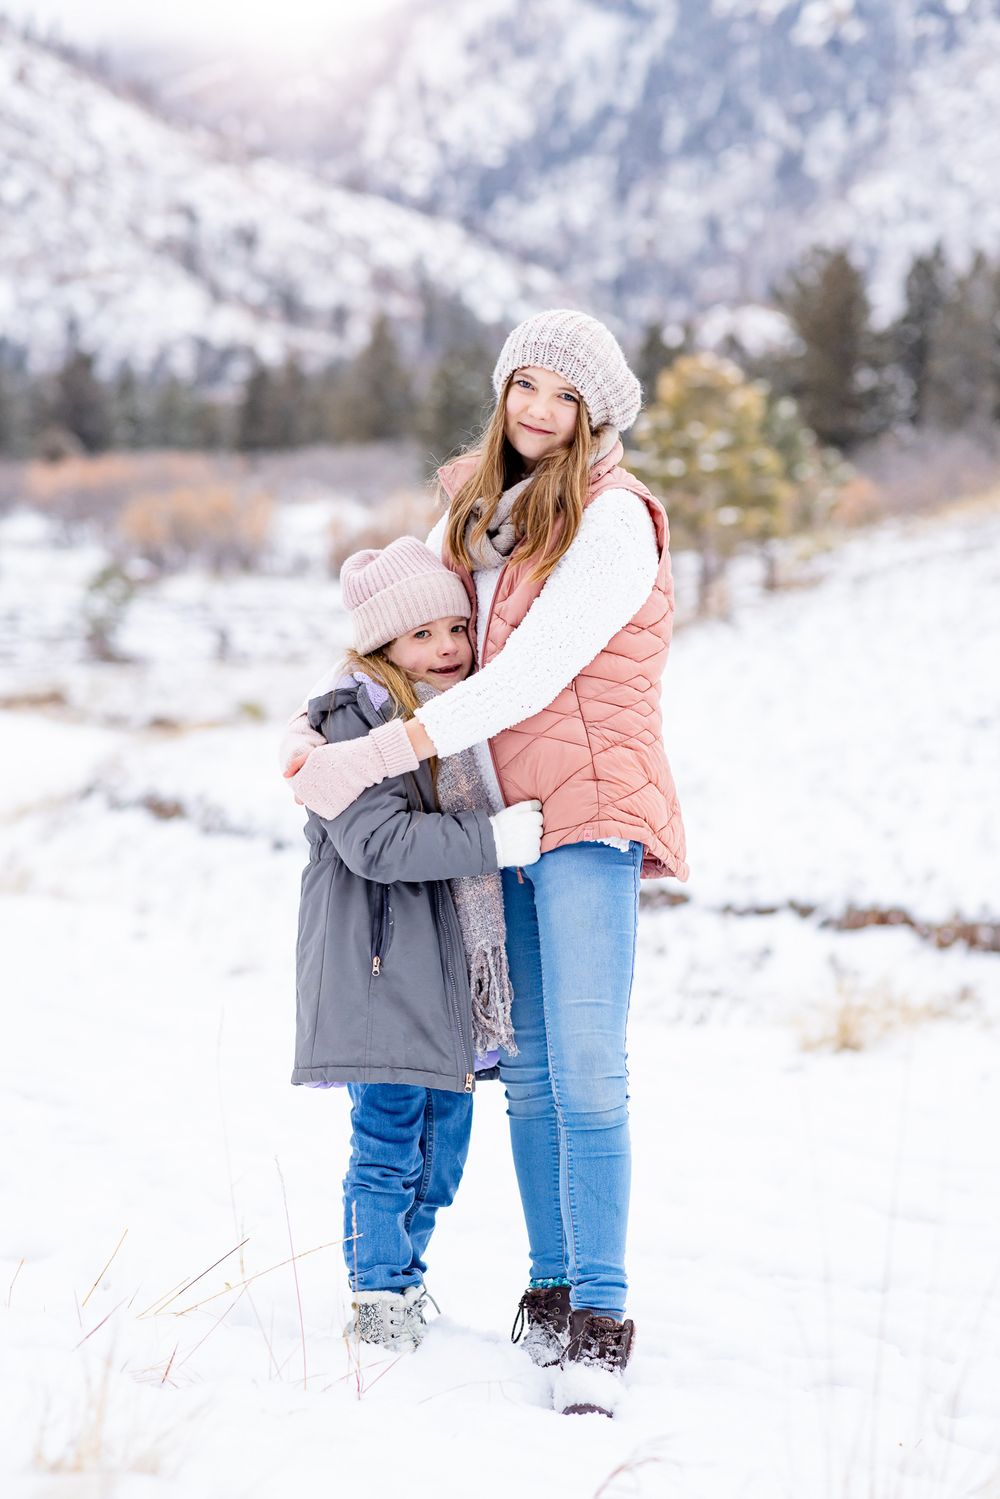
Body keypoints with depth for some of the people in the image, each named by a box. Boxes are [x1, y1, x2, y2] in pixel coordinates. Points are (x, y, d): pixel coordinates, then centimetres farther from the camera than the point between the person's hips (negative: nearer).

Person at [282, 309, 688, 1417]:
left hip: (590, 807, -7)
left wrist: (375, 757, -20)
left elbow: (531, 675, -17)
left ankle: (599, 1322, -10)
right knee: (528, 1067, 9)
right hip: (502, 815, 7)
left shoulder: (614, 517, -10)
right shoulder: (476, 512, 13)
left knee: (585, 1067, -14)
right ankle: (550, 1287, 17)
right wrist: (317, 729, 2)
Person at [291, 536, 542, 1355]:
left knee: (446, 1136, 14)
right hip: (381, 968, -8)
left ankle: (406, 1280, 28)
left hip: (458, 972, 8)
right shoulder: (354, 722, -12)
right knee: (389, 1140, -5)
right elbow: (377, 842, -23)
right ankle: (379, 1298, 7)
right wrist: (494, 841, -22)